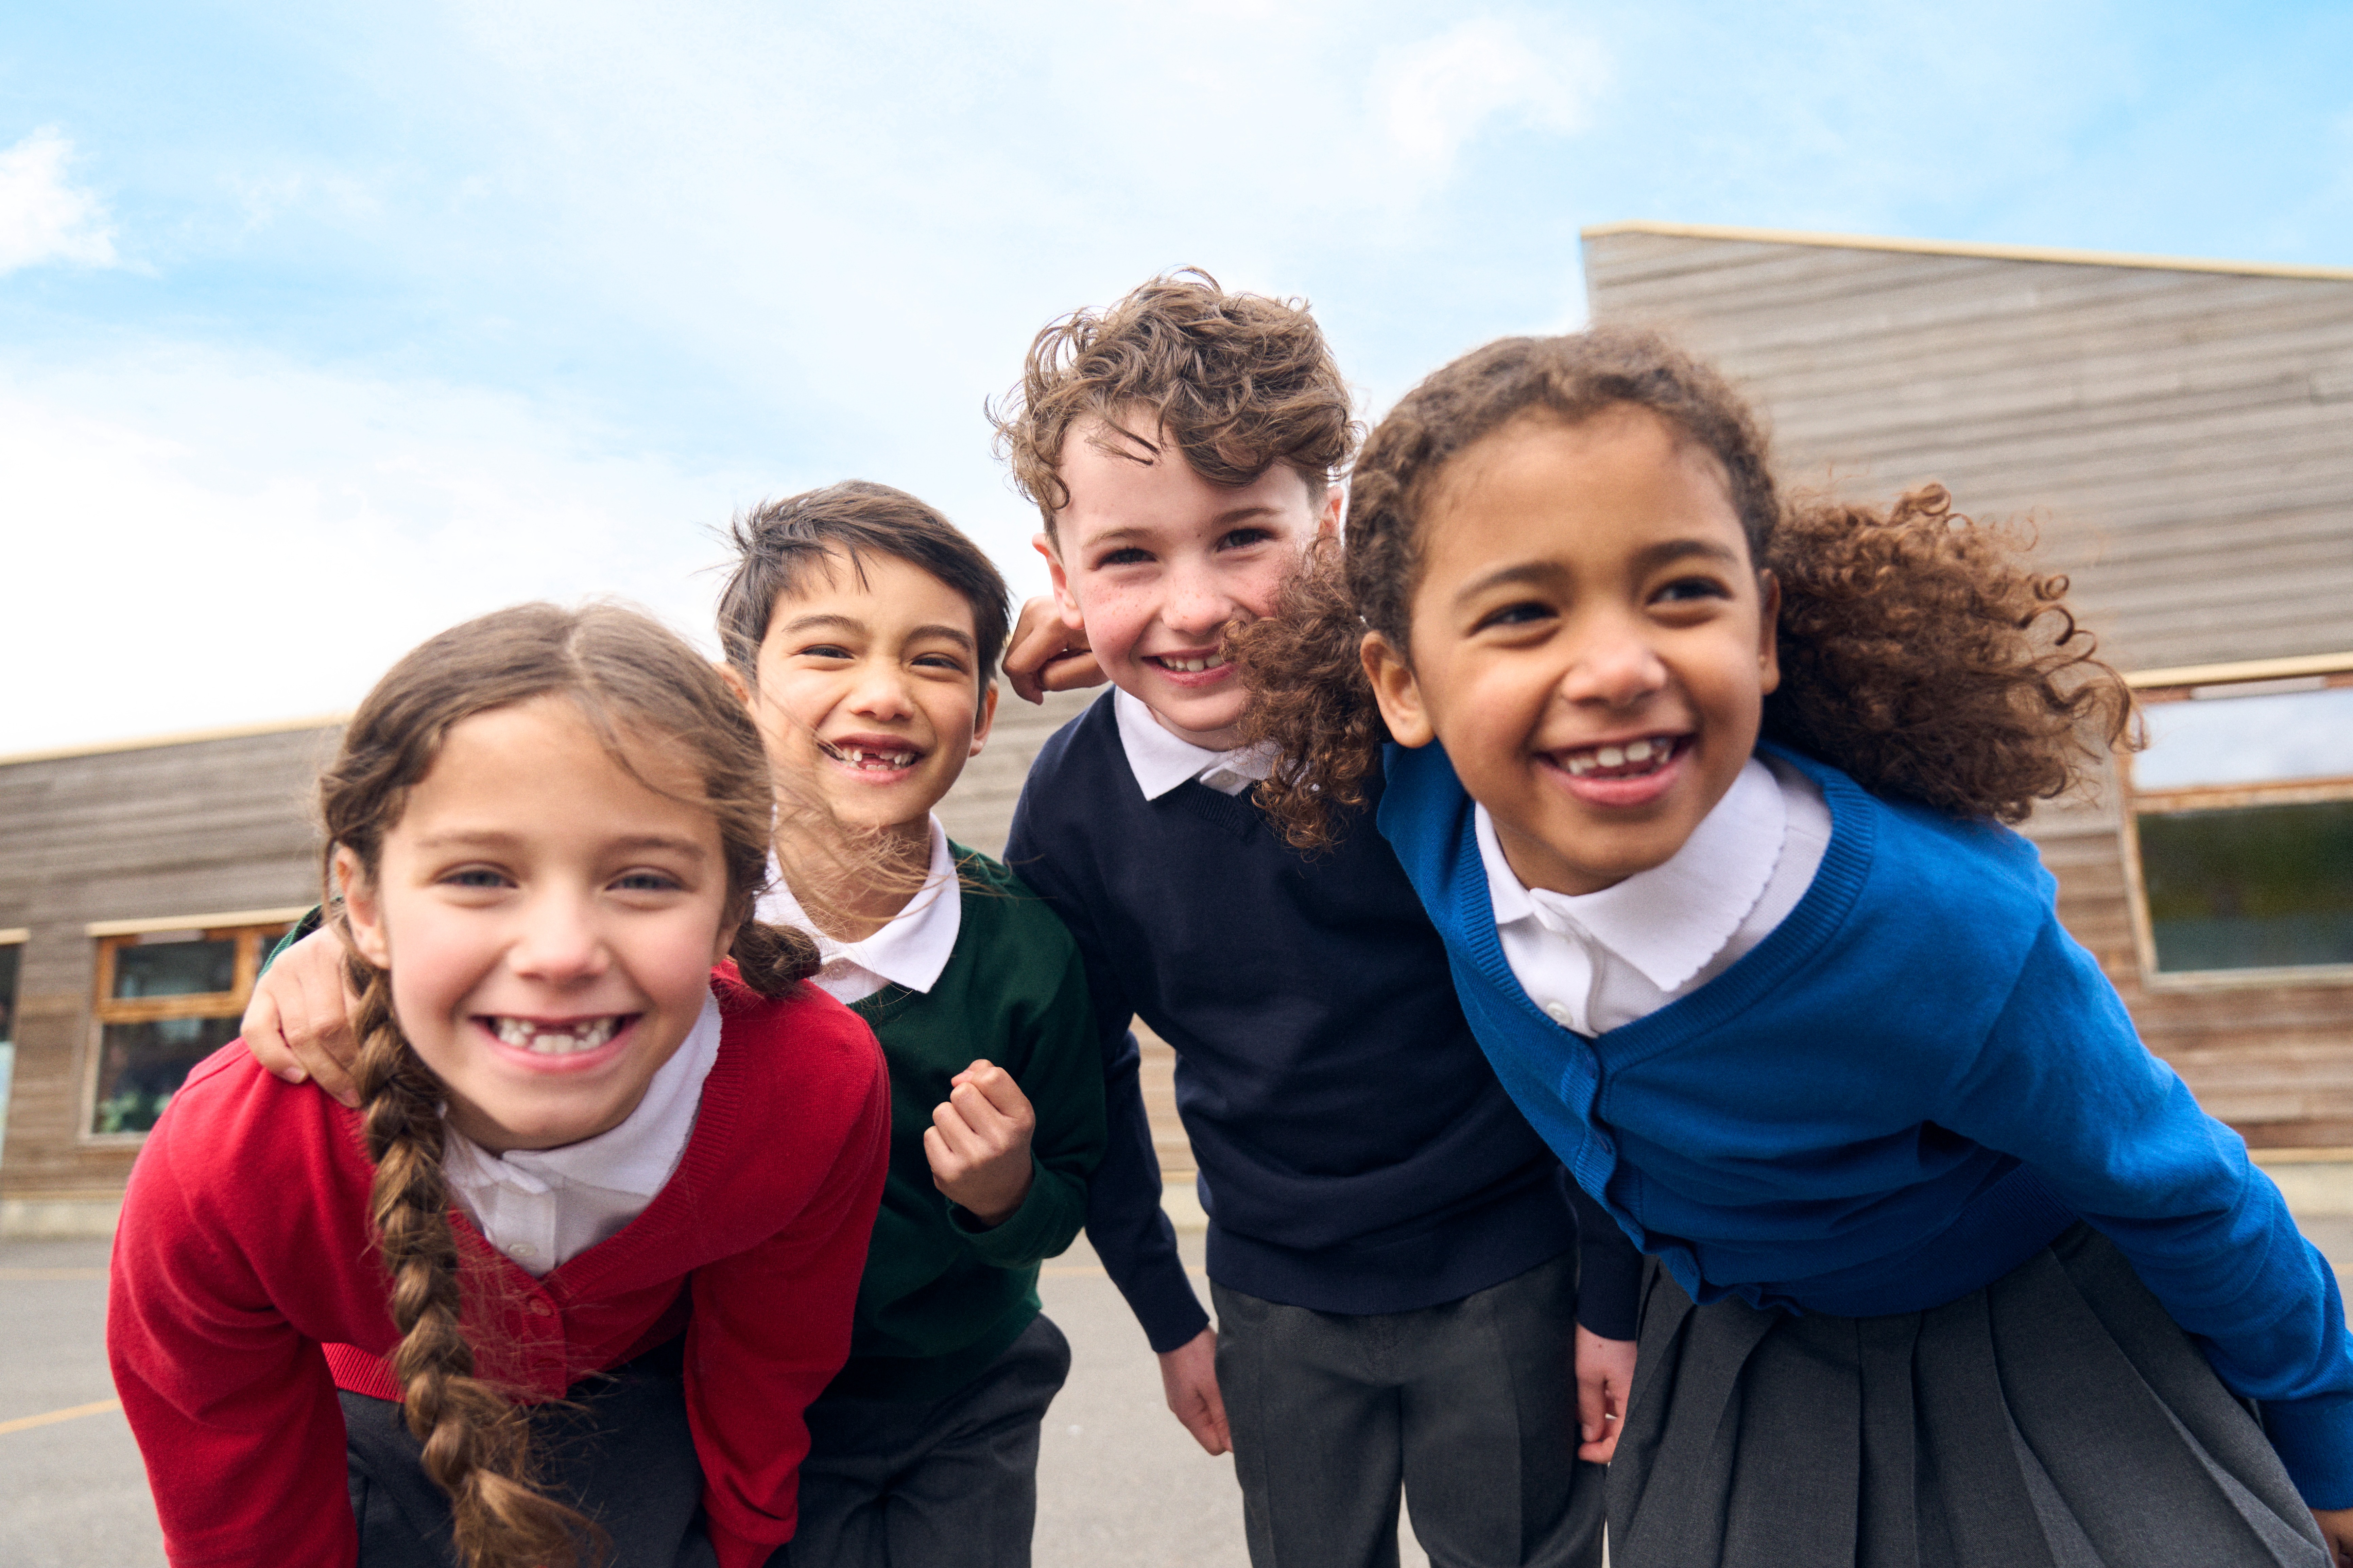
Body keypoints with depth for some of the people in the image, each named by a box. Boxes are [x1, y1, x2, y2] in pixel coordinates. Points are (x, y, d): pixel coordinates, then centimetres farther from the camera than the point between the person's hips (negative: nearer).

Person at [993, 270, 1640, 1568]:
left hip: (1503, 1279, -2)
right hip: (1275, 1305, 3)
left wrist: (1613, 1296, -4)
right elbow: (1088, 1071, 2)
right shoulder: (1071, 803, -13)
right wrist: (1166, 1312, 9)